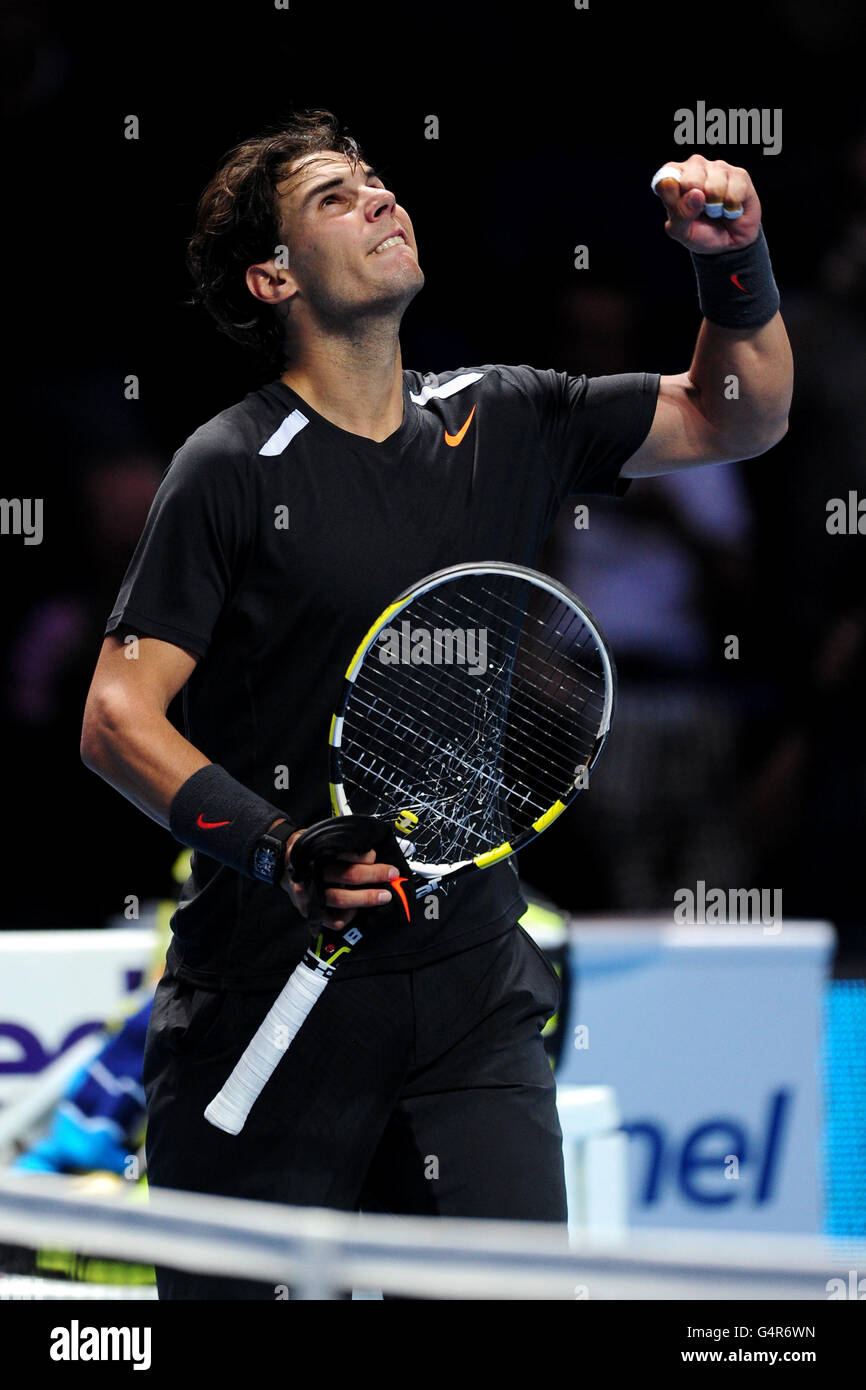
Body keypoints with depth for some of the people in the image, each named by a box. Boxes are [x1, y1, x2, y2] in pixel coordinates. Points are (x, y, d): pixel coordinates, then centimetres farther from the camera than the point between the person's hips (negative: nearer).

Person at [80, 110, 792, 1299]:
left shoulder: (498, 423, 10)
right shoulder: (231, 468, -6)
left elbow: (739, 417, 20)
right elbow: (118, 719, -10)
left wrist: (737, 264, 2)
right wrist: (273, 847, -25)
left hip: (473, 997, 4)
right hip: (273, 1007, -4)